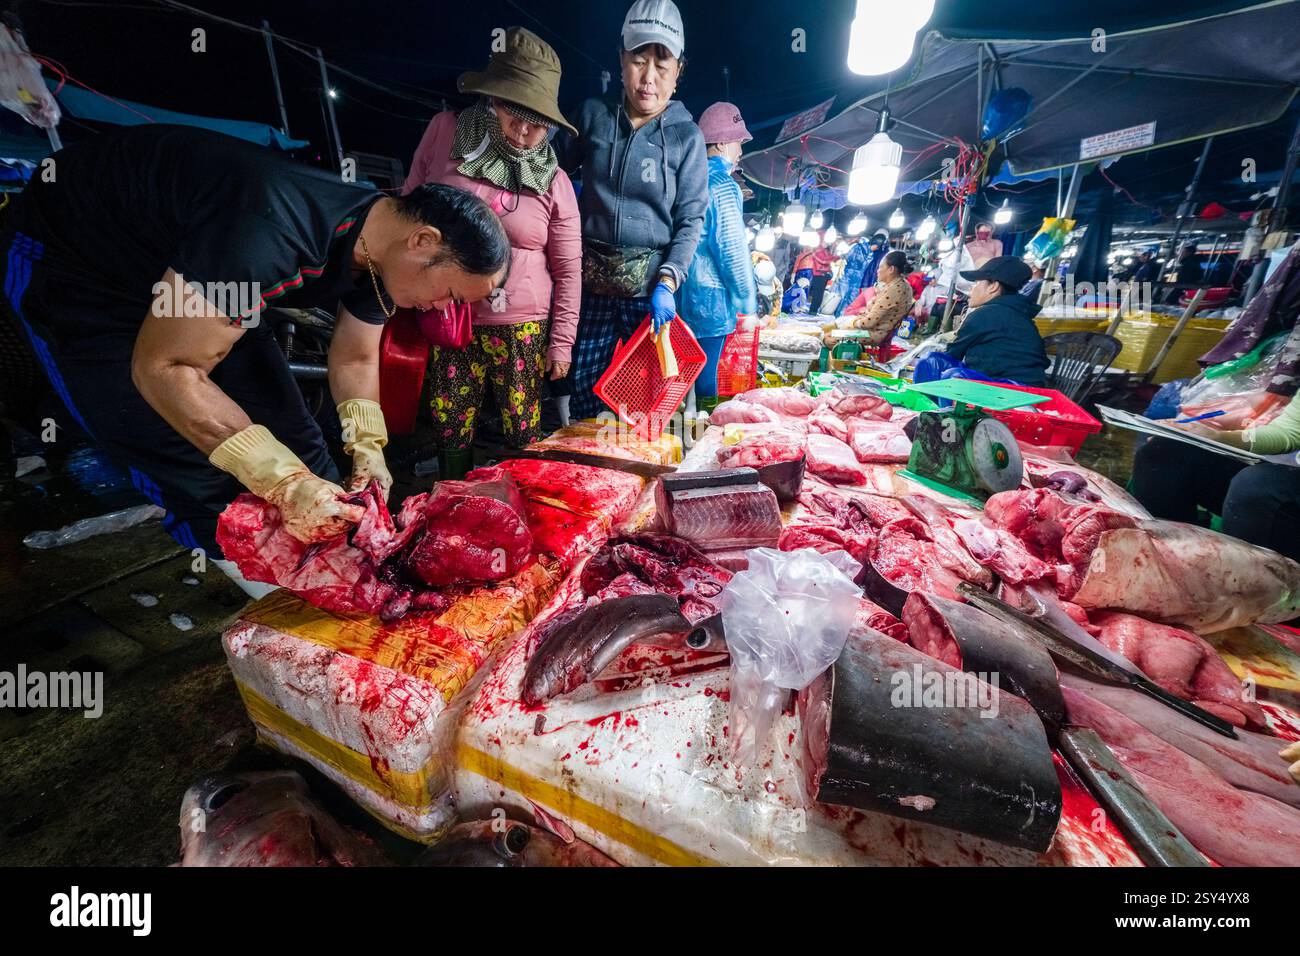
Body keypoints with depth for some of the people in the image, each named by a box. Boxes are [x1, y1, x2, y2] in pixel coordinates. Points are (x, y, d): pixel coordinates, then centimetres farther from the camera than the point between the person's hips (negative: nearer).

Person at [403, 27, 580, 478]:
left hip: (522, 332, -1)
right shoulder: (444, 132, 5)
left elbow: (568, 270, 4)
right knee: (451, 441, 7)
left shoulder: (554, 181, 2)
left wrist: (561, 341, 0)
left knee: (524, 441, 2)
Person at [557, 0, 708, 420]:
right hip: (591, 276, 2)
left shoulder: (686, 136, 2)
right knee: (583, 388, 4)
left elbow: (690, 220, -1)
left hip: (652, 282, -1)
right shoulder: (592, 115, 7)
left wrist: (667, 283, -15)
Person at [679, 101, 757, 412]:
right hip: (710, 296, -9)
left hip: (684, 292, 9)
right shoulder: (723, 185, -10)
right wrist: (748, 299, -8)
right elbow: (732, 248, -14)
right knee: (705, 372, -3)